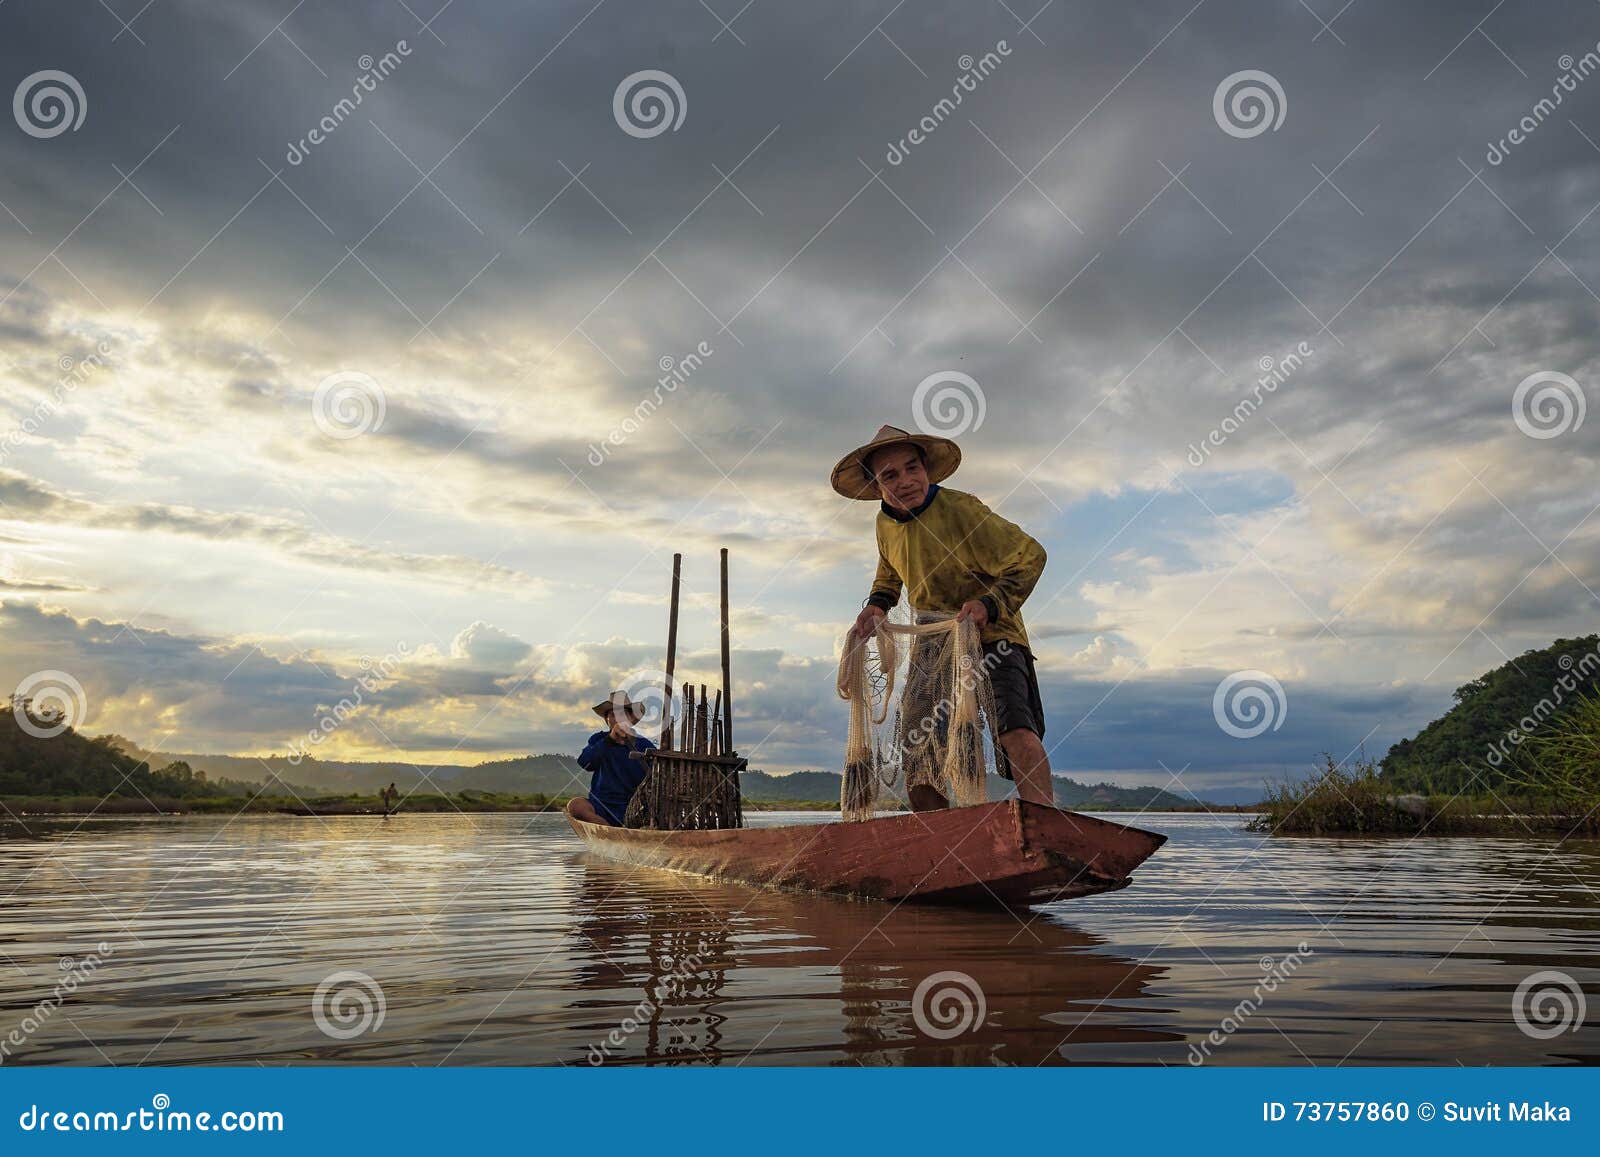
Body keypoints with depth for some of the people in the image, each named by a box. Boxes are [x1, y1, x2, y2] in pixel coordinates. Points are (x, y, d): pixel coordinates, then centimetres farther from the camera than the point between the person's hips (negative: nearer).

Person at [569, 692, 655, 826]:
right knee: (575, 805, -29)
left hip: (631, 810, -1)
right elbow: (584, 763, -12)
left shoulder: (645, 746, 5)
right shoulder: (599, 740, 9)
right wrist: (609, 739, -23)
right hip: (600, 806, 1)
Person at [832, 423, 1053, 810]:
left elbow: (1029, 555, -16)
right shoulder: (886, 524, 2)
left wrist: (989, 605, -29)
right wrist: (876, 605, 4)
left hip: (991, 638, -7)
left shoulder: (960, 510, -20)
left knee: (1016, 729, -31)